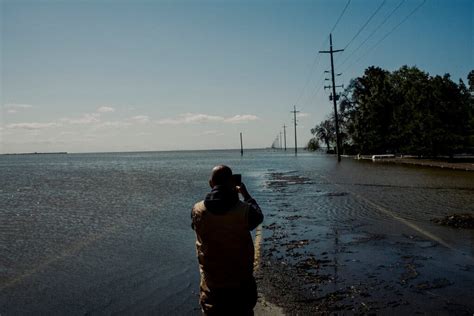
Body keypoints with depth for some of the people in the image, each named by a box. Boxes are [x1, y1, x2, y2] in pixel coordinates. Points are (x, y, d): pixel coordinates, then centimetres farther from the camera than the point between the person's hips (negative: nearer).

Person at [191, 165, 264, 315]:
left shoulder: (197, 210, -14)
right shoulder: (244, 211, -20)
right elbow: (258, 216, 3)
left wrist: (217, 194, 12)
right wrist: (246, 194, 14)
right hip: (240, 283, -1)